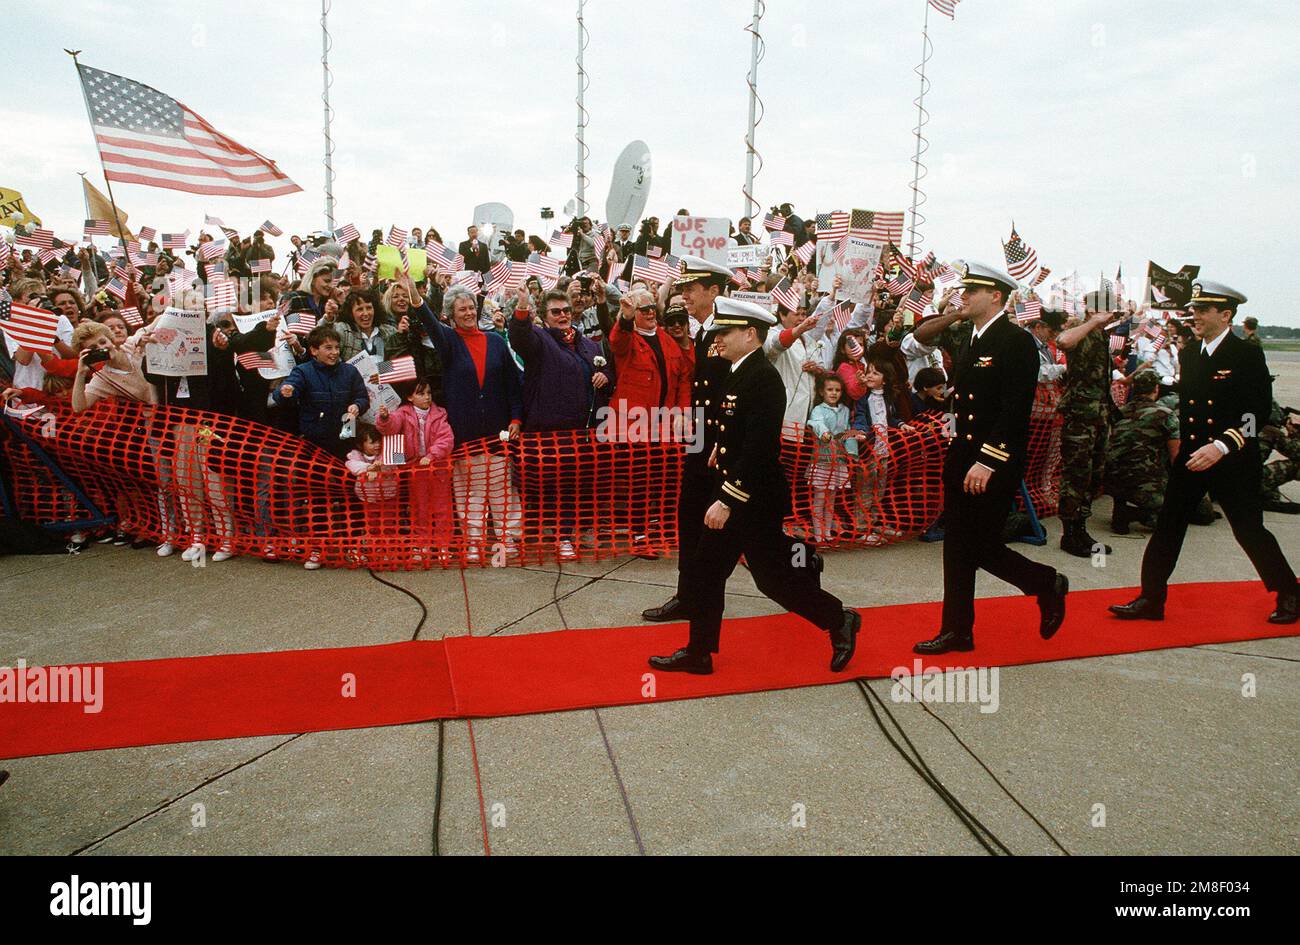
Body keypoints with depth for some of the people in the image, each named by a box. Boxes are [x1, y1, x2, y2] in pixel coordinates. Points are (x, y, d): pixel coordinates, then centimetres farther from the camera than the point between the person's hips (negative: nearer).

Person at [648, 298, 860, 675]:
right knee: (704, 570, 11)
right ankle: (698, 654, 22)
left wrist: (726, 500, -26)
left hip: (755, 499, -9)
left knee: (773, 576, 2)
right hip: (731, 493, 10)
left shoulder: (763, 378, -19)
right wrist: (721, 446, 10)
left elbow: (758, 446, -26)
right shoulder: (736, 373, 9)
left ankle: (840, 621, 23)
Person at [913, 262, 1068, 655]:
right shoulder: (969, 340, 14)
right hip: (961, 460, 8)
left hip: (996, 465, -8)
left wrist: (987, 461, -23)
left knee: (983, 547, -2)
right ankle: (957, 631, 19)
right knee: (958, 548, 10)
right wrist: (958, 455, 11)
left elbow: (1015, 410, -19)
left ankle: (1048, 585, 25)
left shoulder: (1017, 342, -12)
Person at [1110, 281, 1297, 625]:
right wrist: (1186, 445, 14)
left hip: (1233, 461, -5)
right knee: (1167, 526, 2)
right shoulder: (1189, 354, 8)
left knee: (1250, 531, 5)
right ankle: (1151, 600, 9)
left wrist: (1221, 446, -27)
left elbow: (1258, 412, -17)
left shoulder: (1248, 355, -10)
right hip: (1191, 456, 6)